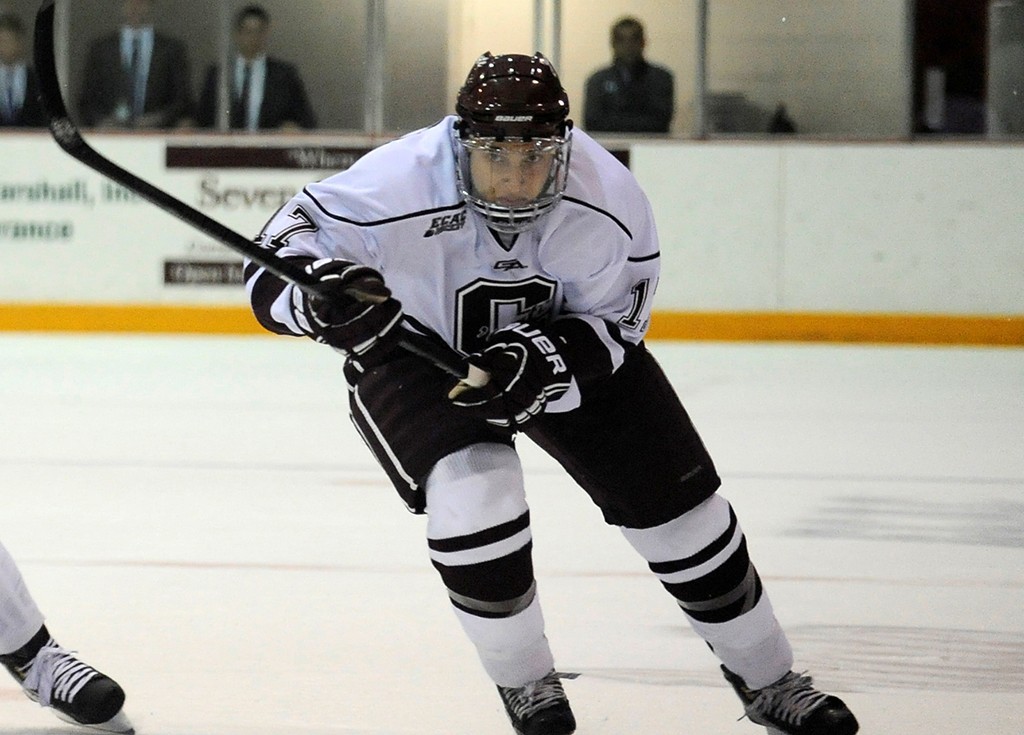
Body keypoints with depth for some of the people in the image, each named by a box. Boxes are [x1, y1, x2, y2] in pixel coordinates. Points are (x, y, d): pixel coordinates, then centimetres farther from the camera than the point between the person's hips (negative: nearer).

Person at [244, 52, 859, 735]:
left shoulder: (608, 198, -27)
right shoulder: (399, 186, -35)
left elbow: (615, 320, -15)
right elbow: (279, 255, -28)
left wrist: (540, 361, -34)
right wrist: (318, 297, -51)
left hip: (566, 341, 3)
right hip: (413, 343, -3)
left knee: (670, 493, 0)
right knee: (472, 485, -28)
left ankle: (767, 678, 21)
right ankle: (524, 680, -3)